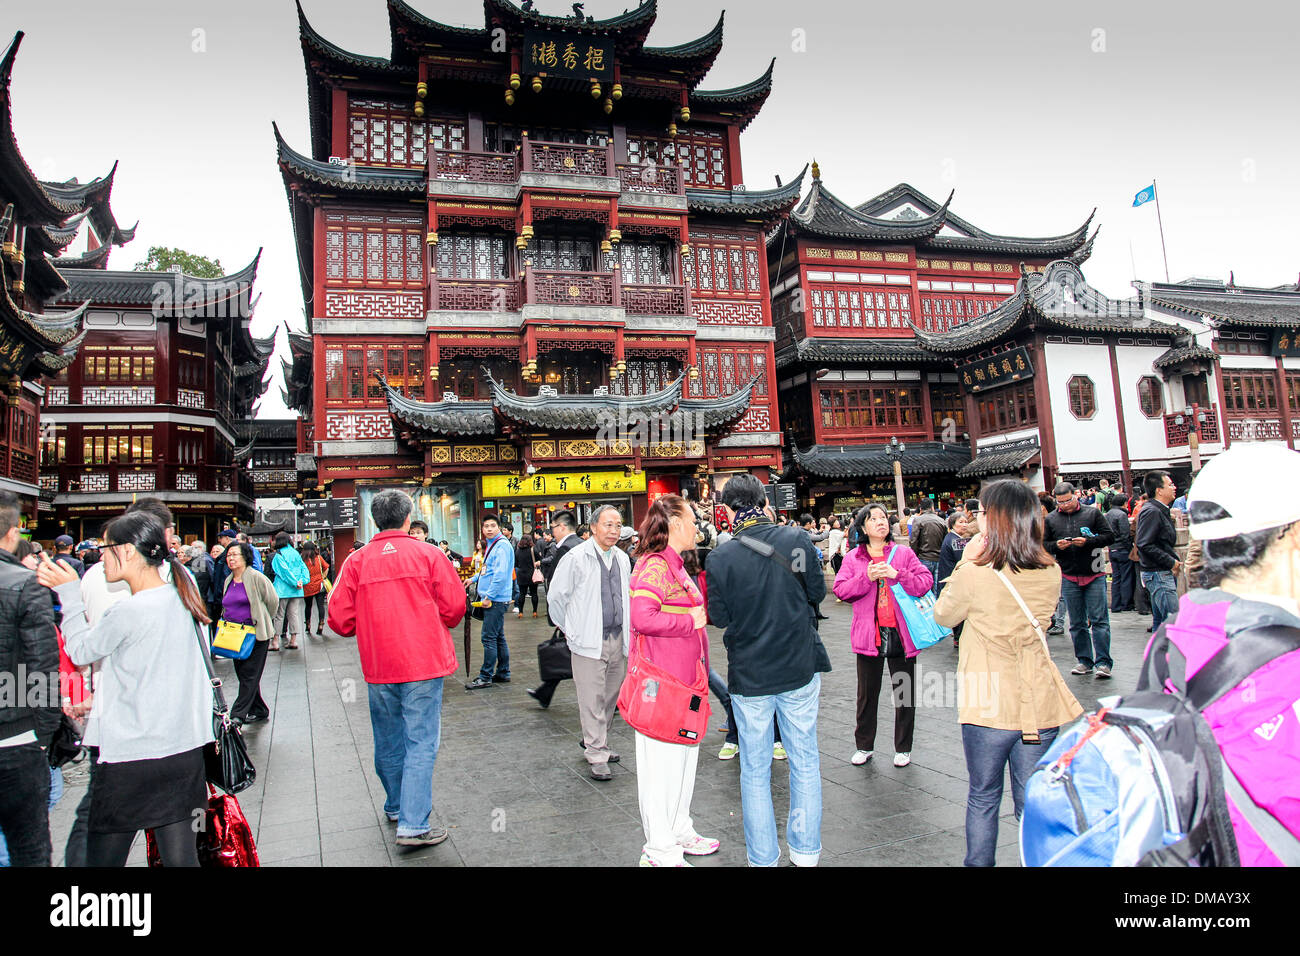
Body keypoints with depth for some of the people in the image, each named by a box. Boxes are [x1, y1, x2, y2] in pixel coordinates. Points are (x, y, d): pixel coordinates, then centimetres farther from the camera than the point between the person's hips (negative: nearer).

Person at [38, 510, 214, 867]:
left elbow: (80, 652, 0)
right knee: (180, 855, 12)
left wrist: (68, 593, 7)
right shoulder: (181, 598, 4)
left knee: (103, 857, 11)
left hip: (132, 758, -7)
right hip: (184, 752, 7)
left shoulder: (129, 612, -19)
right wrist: (99, 701, 23)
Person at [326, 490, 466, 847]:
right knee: (421, 742, 1)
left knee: (388, 741, 19)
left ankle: (396, 806, 37)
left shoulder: (356, 561, -1)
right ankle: (413, 825, -2)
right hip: (423, 663, -3)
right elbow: (454, 607, -6)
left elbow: (340, 619, -2)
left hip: (378, 667, 3)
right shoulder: (428, 555, -6)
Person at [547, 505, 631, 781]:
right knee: (592, 700, -3)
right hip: (589, 642, -6)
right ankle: (597, 757, 5)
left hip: (618, 639, 6)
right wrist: (570, 629, 3)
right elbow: (555, 596, -3)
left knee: (611, 697, 14)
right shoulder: (577, 558, -9)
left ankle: (598, 744, 30)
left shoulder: (622, 559, 9)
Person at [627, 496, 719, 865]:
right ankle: (660, 851, 13)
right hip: (663, 680, -10)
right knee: (663, 759, 0)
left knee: (684, 753, 19)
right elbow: (643, 617, -29)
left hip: (683, 676, 10)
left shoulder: (674, 565, 16)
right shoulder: (655, 565, -18)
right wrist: (692, 620, -19)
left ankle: (680, 832, 34)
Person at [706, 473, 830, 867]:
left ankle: (763, 857, 23)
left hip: (749, 674, -1)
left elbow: (719, 617, -6)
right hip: (800, 669, 2)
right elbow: (817, 591, 0)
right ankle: (806, 851, 28)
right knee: (804, 761, 17)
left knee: (755, 770, 12)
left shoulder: (720, 557, -14)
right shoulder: (797, 539, -10)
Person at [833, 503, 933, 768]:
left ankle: (903, 748, 25)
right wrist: (867, 577, -18)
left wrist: (897, 575, -18)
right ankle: (864, 746, 25)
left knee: (905, 693, 10)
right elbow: (840, 589, -5)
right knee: (867, 694, 10)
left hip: (902, 634, 0)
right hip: (869, 634, 0)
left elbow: (926, 582, -5)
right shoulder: (853, 558, 4)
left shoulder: (904, 553, 3)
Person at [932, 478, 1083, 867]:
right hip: (1039, 704, 3)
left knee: (983, 798, 16)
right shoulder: (1051, 573, -5)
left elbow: (943, 616, -1)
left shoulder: (974, 575, -19)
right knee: (1033, 803, 16)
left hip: (987, 705, -3)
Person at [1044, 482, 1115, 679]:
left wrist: (1087, 542, -16)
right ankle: (1084, 661, 18)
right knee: (1077, 623, 9)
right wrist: (1056, 546, -13)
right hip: (1069, 578, 2)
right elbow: (1043, 545, 7)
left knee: (1099, 620, -3)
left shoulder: (1092, 513, 1)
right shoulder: (1050, 519, 5)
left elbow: (1109, 536, -2)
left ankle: (1103, 662, 2)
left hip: (1094, 576, -2)